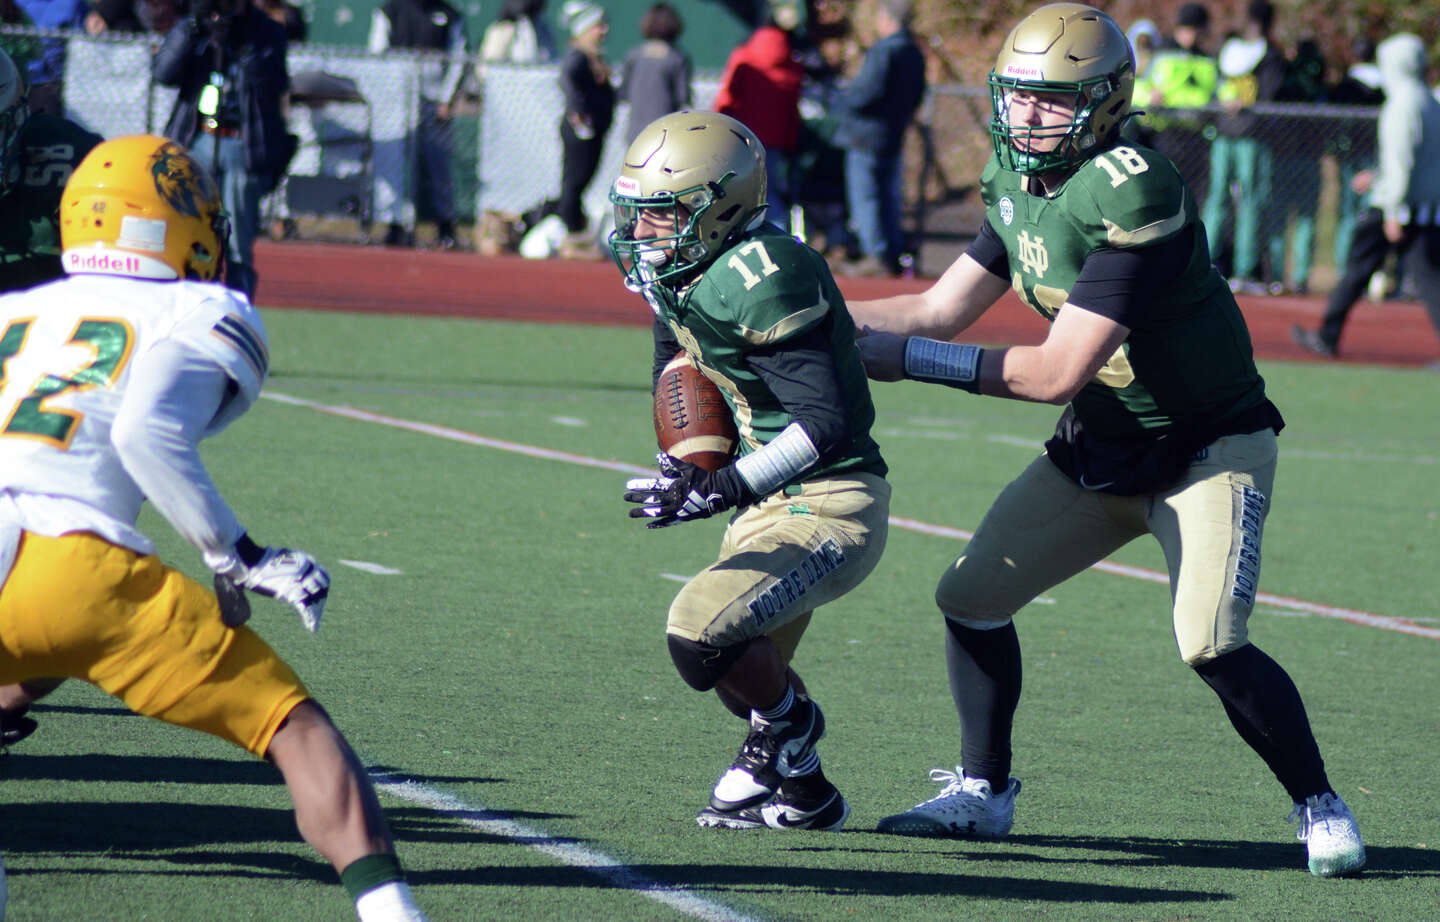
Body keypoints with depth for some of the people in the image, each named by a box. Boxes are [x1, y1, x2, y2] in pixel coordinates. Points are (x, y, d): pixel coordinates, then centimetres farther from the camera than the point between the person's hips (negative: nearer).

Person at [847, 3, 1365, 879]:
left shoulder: (1135, 196, -28)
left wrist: (906, 358, -25)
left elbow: (1059, 372, -29)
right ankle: (982, 791, 20)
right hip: (1099, 447, 8)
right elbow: (939, 310, 7)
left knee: (1213, 647, -21)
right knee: (971, 595, 3)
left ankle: (1322, 809, -2)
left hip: (1208, 449, -8)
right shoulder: (1021, 184, -1)